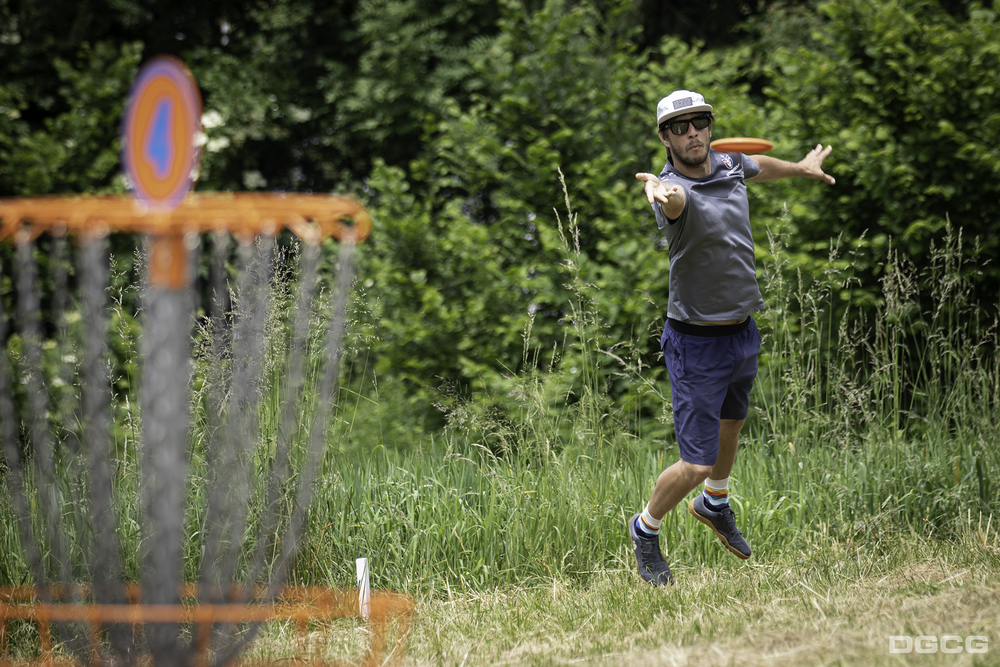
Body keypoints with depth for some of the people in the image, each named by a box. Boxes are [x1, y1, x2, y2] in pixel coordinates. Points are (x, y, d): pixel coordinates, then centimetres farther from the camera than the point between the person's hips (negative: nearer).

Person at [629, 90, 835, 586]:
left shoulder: (725, 164, -3)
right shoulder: (675, 191, -26)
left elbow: (756, 166, 22)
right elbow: (676, 198, -53)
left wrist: (801, 168, 38)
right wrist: (660, 192, -76)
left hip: (743, 334, 8)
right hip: (697, 345, -8)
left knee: (732, 422, 31)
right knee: (697, 464, -7)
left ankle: (714, 504, 58)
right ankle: (645, 530, 22)